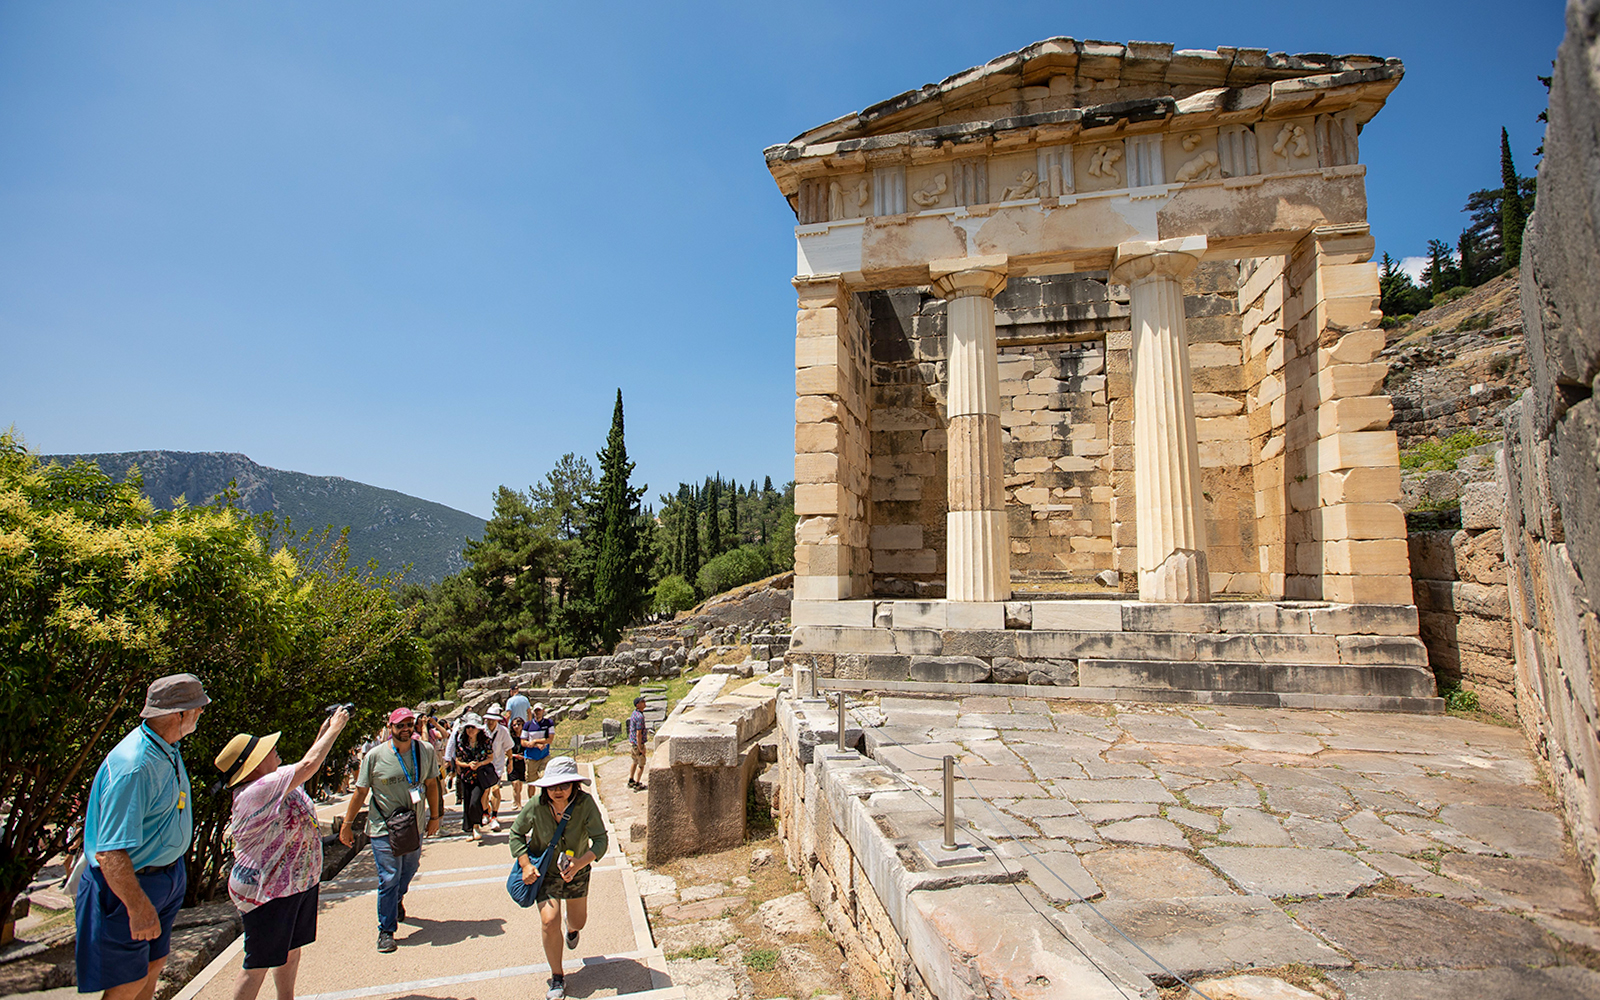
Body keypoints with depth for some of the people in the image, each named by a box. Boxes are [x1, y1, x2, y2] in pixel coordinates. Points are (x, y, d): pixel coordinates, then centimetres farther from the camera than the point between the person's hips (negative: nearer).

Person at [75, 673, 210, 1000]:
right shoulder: (134, 767, -32)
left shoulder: (168, 748, 1)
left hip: (167, 873, 9)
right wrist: (139, 908, -28)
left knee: (154, 964, 20)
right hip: (129, 884, -9)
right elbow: (109, 853, -32)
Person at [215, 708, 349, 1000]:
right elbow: (308, 765, -29)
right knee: (258, 965, 3)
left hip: (299, 882, 10)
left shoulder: (274, 782, 3)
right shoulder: (256, 792, -25)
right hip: (267, 892, -10)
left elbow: (303, 768, 23)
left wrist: (322, 735, 13)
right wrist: (334, 729, -18)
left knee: (291, 950, 21)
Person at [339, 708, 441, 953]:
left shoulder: (426, 751, -5)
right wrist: (347, 825, 1)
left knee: (408, 870, 18)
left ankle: (397, 901, 50)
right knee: (389, 878, -4)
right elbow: (360, 792, -2)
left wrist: (434, 816, 10)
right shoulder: (375, 756, -11)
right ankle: (386, 930, 13)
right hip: (384, 828, -3)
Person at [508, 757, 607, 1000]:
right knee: (549, 922, -16)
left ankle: (572, 928, 58)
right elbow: (516, 833, -8)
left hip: (576, 872, 1)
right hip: (544, 872, -1)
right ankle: (557, 977, 10)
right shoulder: (536, 805, -25)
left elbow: (600, 840, -27)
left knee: (579, 922, 17)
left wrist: (580, 863, -42)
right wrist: (526, 865, -17)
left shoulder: (585, 803, -29)